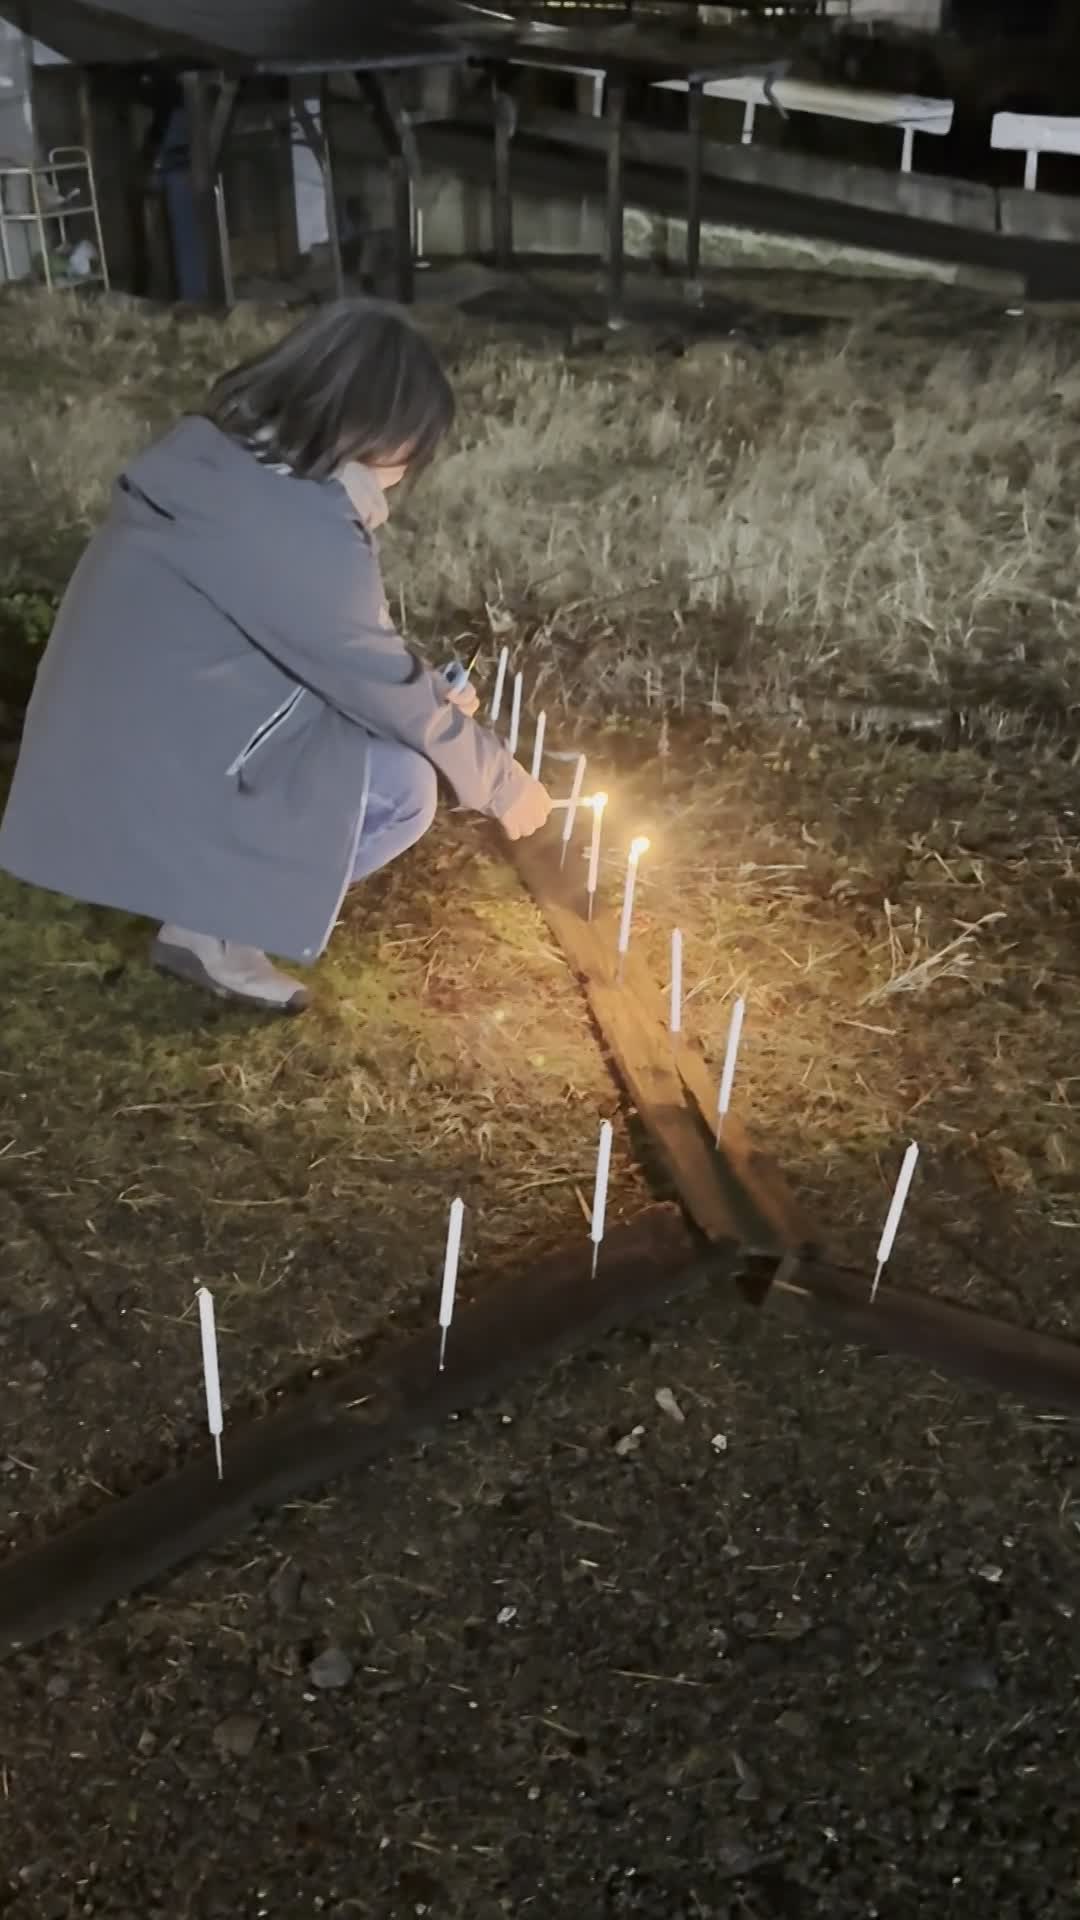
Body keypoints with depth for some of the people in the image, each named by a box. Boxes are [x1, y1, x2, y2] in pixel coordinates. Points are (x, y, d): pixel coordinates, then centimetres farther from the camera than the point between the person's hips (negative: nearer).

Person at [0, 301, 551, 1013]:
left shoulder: (227, 456, 2)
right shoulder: (293, 525, -27)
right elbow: (378, 678, -16)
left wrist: (430, 694, 14)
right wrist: (501, 782, -1)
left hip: (131, 727, 10)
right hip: (146, 781, -10)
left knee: (385, 731, 14)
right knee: (406, 789, -12)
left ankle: (210, 897, 15)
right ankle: (209, 931, -1)